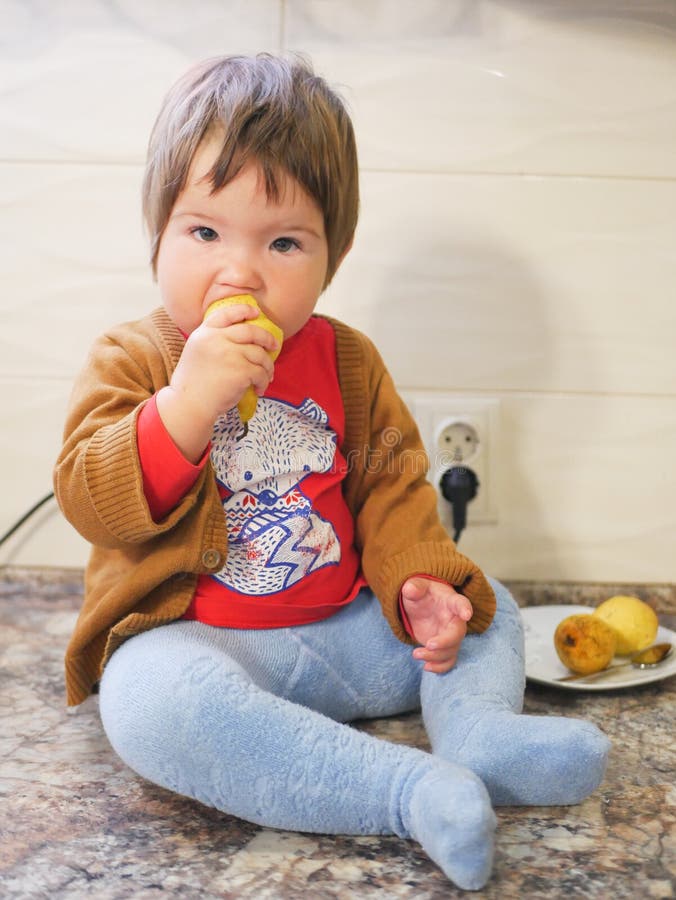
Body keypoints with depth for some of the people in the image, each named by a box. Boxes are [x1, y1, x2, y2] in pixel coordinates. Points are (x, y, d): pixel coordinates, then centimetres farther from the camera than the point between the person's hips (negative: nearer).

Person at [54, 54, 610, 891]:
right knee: (150, 700, -37)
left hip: (347, 628, 5)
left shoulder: (346, 360, 6)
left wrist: (418, 580, -10)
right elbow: (90, 499, -17)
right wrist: (189, 400, -31)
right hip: (196, 638, -4)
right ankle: (411, 790, -37)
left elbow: (391, 484, 9)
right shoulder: (131, 359, -5)